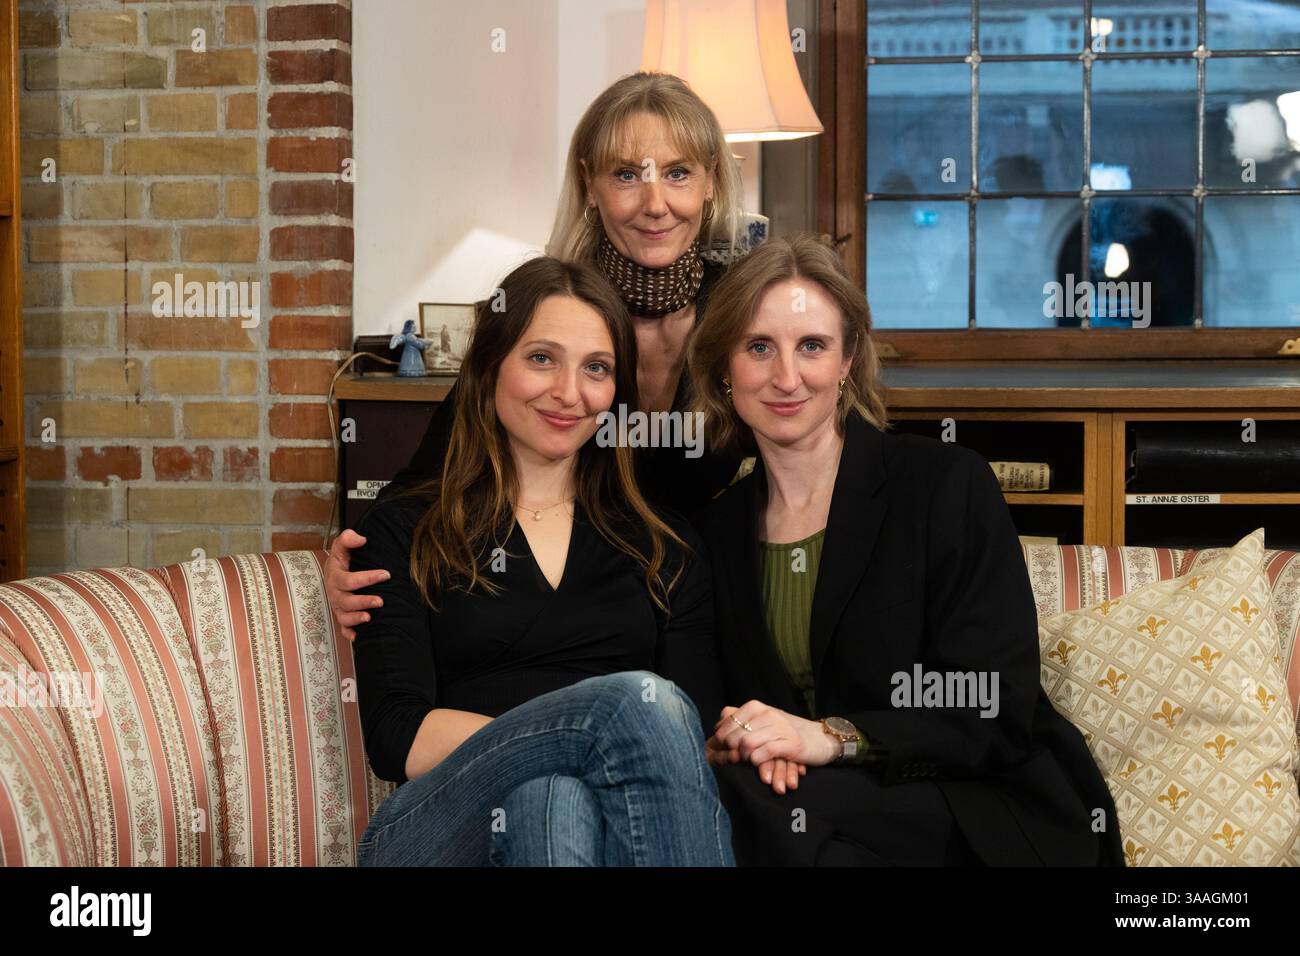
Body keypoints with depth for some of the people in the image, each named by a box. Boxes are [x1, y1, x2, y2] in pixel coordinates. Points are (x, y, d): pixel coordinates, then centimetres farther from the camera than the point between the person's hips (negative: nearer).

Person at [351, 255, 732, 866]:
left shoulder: (665, 547, 21)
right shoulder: (403, 532, 12)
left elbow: (695, 726, 6)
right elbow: (400, 739, -2)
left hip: (611, 821, 2)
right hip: (439, 828, -1)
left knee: (554, 803, -38)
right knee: (637, 698, -31)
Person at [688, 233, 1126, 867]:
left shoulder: (949, 485, -5)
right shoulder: (716, 532, 9)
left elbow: (995, 716, -11)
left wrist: (829, 738, -23)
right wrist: (738, 744, -15)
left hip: (988, 817, -4)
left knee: (747, 807, -31)